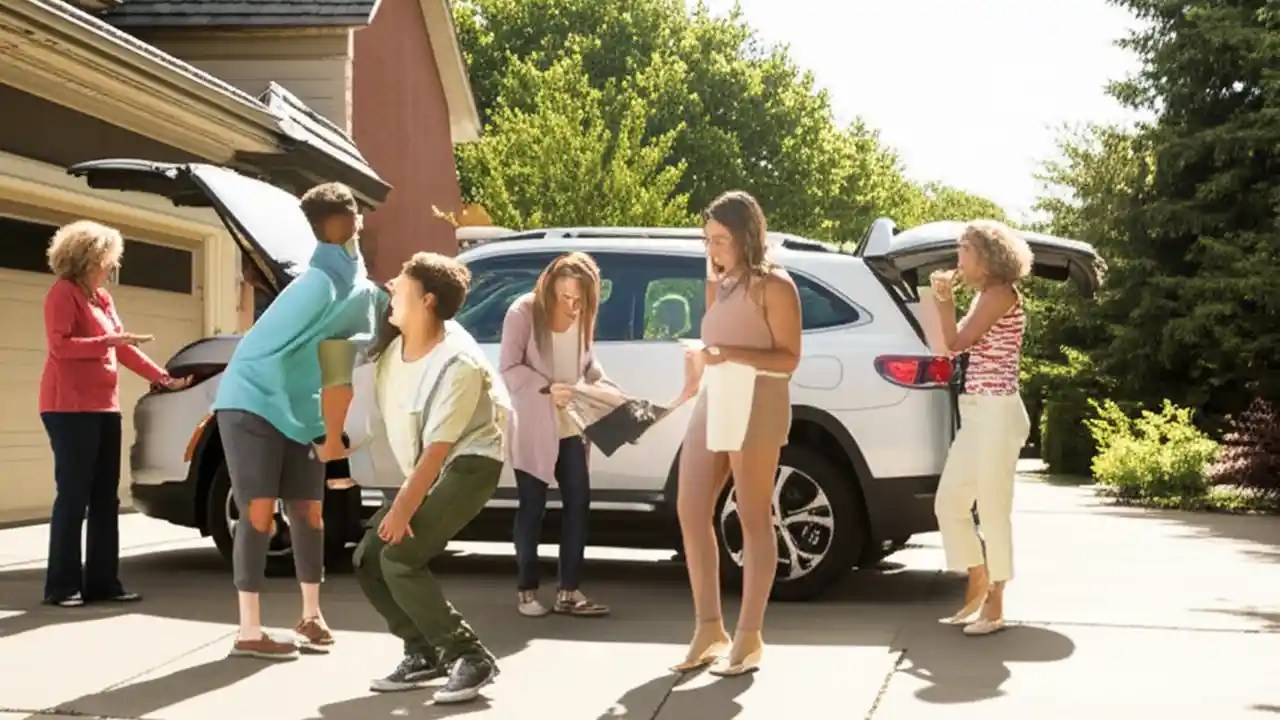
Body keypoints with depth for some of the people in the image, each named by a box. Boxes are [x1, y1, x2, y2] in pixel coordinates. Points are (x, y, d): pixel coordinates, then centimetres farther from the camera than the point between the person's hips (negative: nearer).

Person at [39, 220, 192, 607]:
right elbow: (59, 346, -16)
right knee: (73, 497, -9)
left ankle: (102, 582, 10)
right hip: (70, 409, -9)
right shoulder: (63, 293, -6)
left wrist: (164, 377, 14)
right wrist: (107, 341, -22)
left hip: (104, 408, 9)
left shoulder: (101, 297, 19)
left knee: (105, 499, 7)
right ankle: (62, 586, -5)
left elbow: (123, 346, 19)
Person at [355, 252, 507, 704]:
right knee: (368, 559, 1)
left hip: (469, 464, -9)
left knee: (400, 559, -22)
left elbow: (438, 446, -26)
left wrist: (404, 506, -25)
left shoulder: (459, 363, -27)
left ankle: (470, 658, -14)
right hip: (424, 469, 9)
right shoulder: (392, 341, -4)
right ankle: (425, 654, 11)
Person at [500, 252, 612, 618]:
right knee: (532, 507, 2)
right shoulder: (524, 312, -14)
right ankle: (526, 590, 14)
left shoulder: (583, 316, 1)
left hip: (570, 426, 5)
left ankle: (569, 591, 11)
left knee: (578, 501, 3)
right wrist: (547, 387, -26)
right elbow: (509, 368, -15)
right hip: (532, 426, -5)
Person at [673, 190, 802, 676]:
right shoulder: (719, 284, 20)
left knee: (754, 520, -3)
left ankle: (749, 637, 1)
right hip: (712, 404, 8)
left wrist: (734, 355, -21)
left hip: (755, 406, -8)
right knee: (691, 513, 0)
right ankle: (709, 629, 8)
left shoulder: (773, 285, -3)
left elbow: (788, 358, -11)